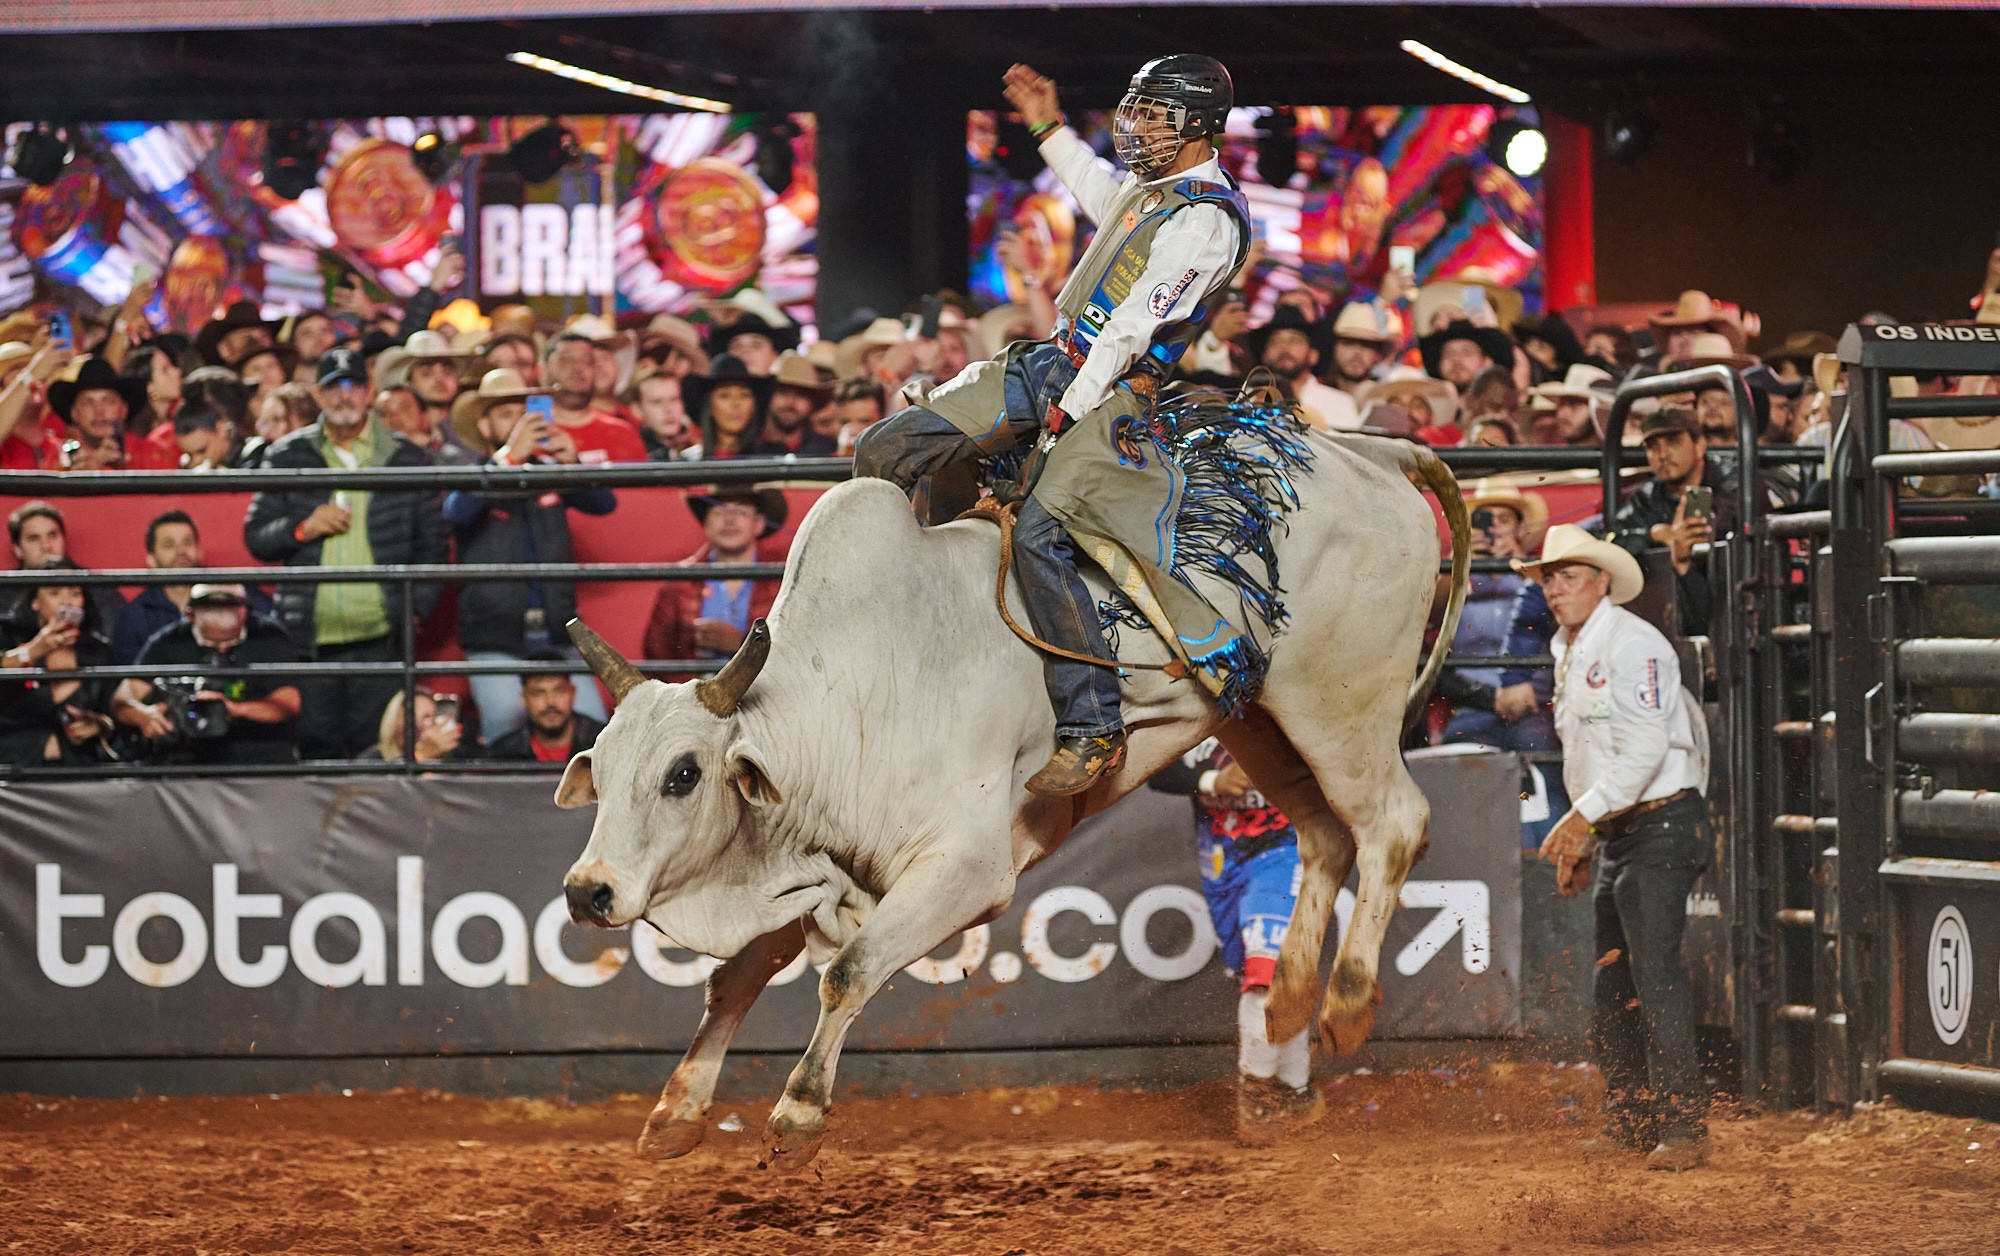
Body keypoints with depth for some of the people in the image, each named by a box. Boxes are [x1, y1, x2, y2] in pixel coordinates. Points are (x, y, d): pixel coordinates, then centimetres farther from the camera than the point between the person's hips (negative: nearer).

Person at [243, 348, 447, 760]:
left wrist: (417, 605, -2)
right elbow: (256, 537, 12)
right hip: (311, 640, 1)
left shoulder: (406, 458, 9)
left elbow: (431, 541, 11)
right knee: (316, 751, -2)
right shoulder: (289, 458, 11)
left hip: (381, 636, -1)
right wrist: (303, 528, -7)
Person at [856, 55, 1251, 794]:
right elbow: (1100, 196, 39)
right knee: (886, 453, 2)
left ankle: (1092, 726, -25)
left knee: (1040, 535, -29)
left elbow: (1132, 328, -20)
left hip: (1113, 394, -10)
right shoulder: (1154, 185, 13)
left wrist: (1068, 412, -19)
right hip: (1053, 363, 10)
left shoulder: (1206, 220, -17)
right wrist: (1049, 129, 36)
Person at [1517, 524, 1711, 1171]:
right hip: (1615, 835, 10)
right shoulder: (1570, 656, 17)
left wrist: (1583, 817, -22)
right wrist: (1578, 841, 20)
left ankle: (1684, 1128, -15)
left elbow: (1644, 749, -21)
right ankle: (1629, 1124, 19)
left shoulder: (1632, 645, -13)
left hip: (1661, 823, -10)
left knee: (1655, 970, -15)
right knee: (1610, 985, 11)